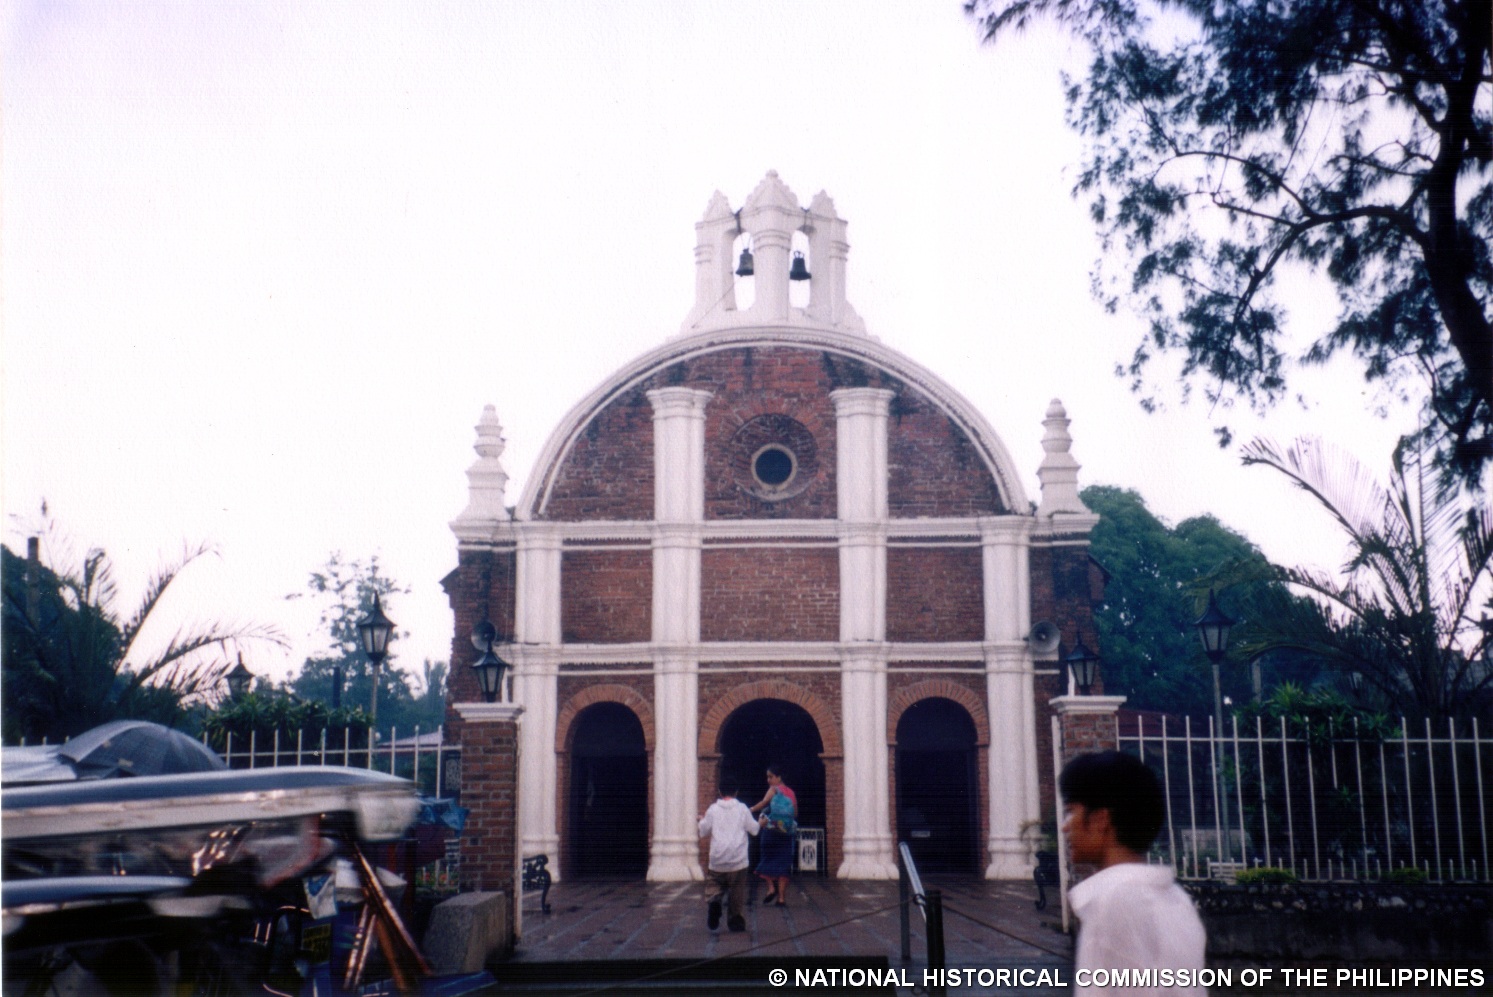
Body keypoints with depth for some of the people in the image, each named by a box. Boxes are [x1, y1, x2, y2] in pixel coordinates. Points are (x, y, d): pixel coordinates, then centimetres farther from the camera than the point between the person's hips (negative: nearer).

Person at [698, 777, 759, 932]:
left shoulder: (713, 809, 2)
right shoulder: (742, 809, 1)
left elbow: (703, 832, 8)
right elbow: (754, 830, 6)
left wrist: (702, 820, 29)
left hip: (717, 860, 0)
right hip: (738, 859, 0)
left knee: (714, 885, 10)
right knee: (735, 890, 10)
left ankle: (713, 901, -21)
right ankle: (735, 920, 8)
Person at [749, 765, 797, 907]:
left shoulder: (774, 789, -3)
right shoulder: (790, 792, 11)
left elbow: (764, 802, -23)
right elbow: (795, 813, 12)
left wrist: (750, 810, -32)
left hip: (771, 830, -4)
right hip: (786, 833, 4)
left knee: (767, 860, 10)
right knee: (783, 864, 5)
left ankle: (771, 887, -8)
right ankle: (781, 897, 2)